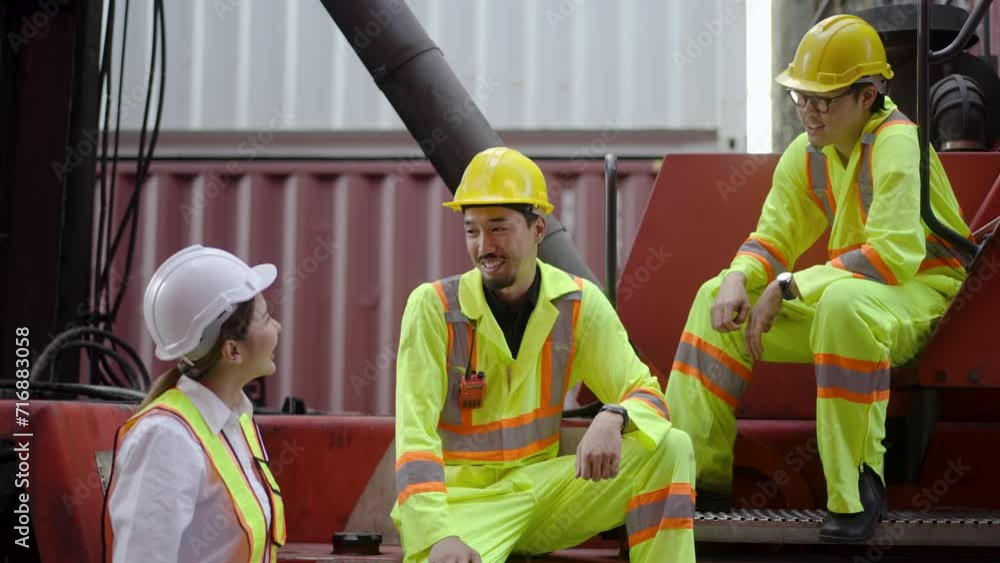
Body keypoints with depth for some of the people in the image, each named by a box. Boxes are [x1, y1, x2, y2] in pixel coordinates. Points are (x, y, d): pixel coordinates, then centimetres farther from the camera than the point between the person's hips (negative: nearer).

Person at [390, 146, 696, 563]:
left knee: (671, 448, -15)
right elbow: (415, 433, -16)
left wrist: (613, 418, -30)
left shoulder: (579, 303, -2)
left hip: (541, 491, 4)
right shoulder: (433, 306, -10)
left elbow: (645, 392, -4)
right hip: (460, 501, -4)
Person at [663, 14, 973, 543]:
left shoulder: (896, 143, -21)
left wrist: (787, 289, -29)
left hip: (925, 288, -8)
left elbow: (893, 256, -31)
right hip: (850, 282, 8)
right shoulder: (807, 152, 2)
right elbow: (772, 236, 6)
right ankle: (696, 475, 0)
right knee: (717, 298, 1)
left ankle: (857, 492, -31)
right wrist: (737, 278, -18)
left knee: (844, 302, -41)